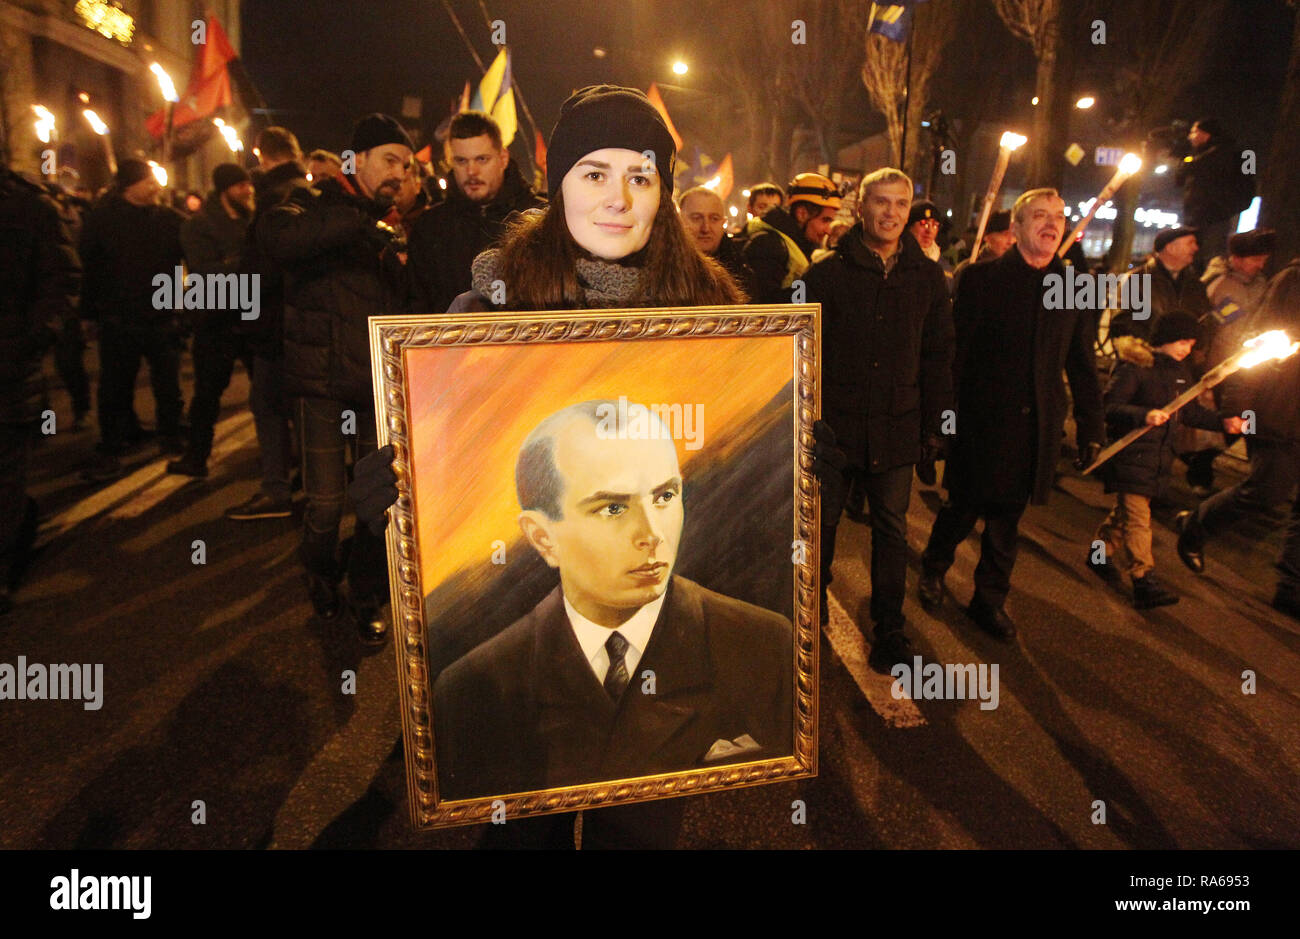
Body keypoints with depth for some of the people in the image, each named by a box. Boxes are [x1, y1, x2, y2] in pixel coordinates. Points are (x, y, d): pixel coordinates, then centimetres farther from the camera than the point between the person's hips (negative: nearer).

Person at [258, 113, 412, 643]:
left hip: (381, 385, 4)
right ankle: (321, 576, 31)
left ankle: (367, 597, 25)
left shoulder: (397, 225, 16)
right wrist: (357, 224, -30)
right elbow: (274, 236, -23)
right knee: (325, 503, 0)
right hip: (323, 382, -3)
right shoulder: (317, 205, 1)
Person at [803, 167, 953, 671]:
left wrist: (934, 426, 5)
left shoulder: (927, 276, 5)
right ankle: (813, 605, 32)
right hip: (835, 422, -2)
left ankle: (889, 628, 23)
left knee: (891, 529, 10)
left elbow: (938, 355, 8)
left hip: (898, 426, 2)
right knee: (822, 520, 11)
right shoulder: (827, 274, -3)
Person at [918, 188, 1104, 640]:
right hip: (981, 420, -3)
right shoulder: (982, 277, -3)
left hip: (1035, 426, 3)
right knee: (963, 507, 8)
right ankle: (933, 569, 36)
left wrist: (1091, 427, 9)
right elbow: (954, 349, -5)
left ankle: (990, 599, 29)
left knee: (1007, 517, 12)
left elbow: (1082, 365, 11)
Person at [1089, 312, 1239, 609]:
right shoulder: (1134, 368, -12)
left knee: (1127, 510, 16)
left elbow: (1190, 411, 23)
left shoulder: (1181, 373, 14)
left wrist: (1222, 423, 11)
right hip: (1131, 454, -8)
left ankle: (1101, 554, 32)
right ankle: (1144, 580, -9)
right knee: (1137, 517, -9)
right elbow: (1110, 407, -20)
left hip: (1159, 457, 8)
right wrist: (1143, 415, -33)